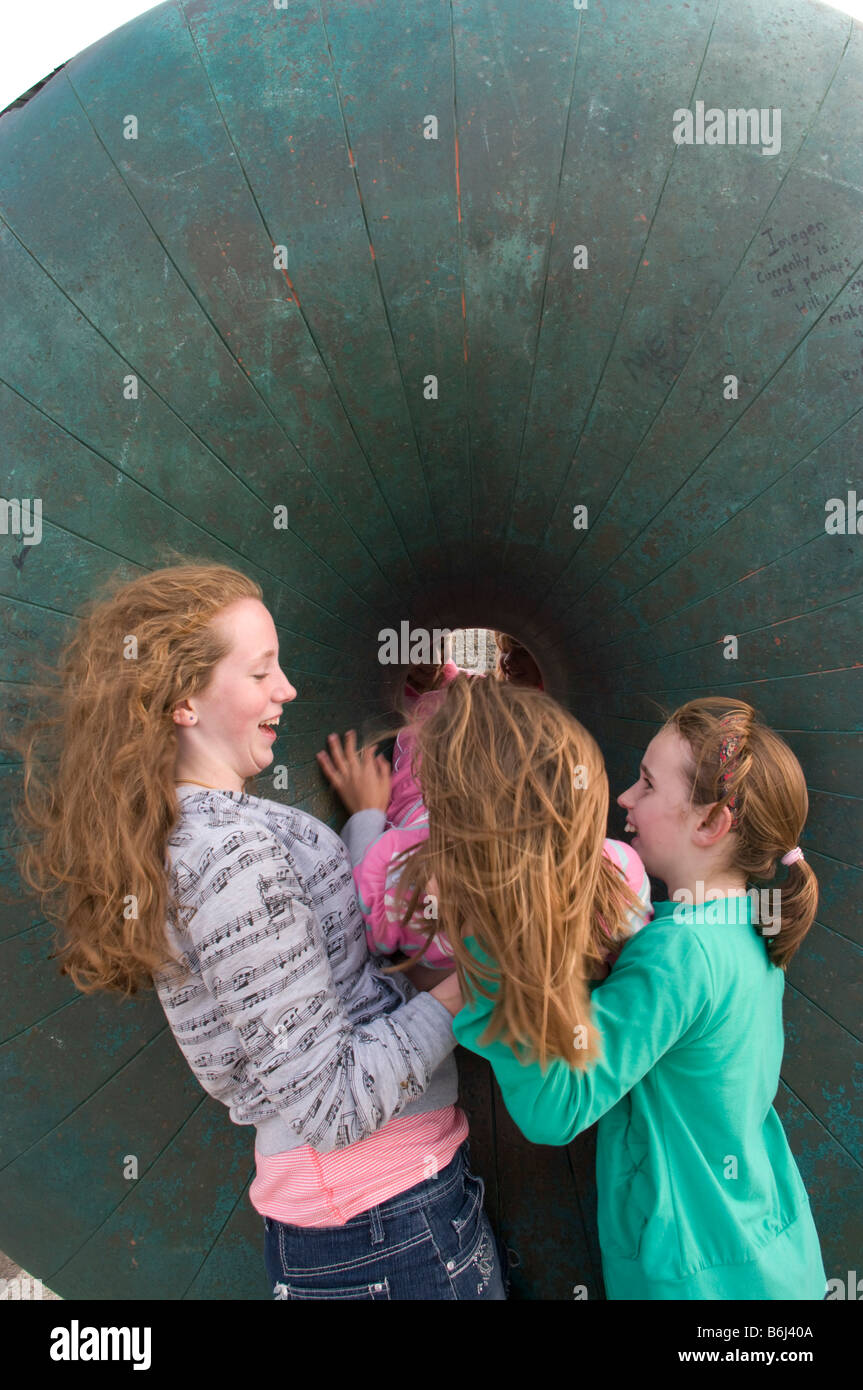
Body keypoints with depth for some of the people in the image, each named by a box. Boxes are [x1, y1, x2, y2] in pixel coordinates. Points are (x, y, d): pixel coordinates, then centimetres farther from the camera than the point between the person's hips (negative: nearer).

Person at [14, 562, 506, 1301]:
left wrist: (367, 819, 13)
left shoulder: (188, 831, 4)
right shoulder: (235, 849, -25)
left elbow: (347, 942, 7)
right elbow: (334, 1109, -23)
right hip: (389, 1222, -9)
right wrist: (469, 981, -17)